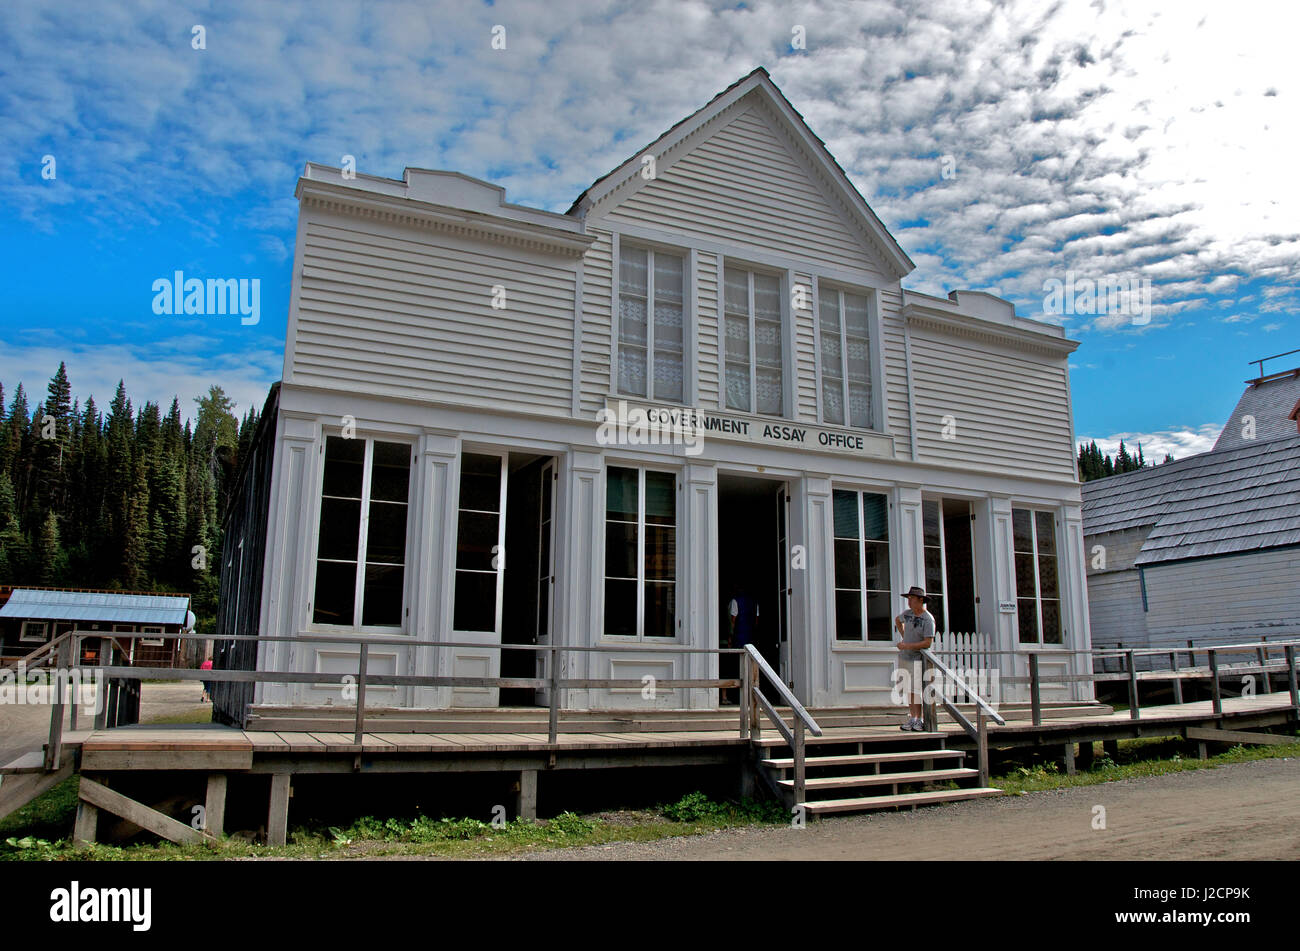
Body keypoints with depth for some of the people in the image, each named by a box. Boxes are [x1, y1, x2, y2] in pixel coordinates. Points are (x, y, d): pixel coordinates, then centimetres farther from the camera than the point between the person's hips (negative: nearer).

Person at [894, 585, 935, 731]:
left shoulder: (928, 619, -13)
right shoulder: (908, 613, 5)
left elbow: (928, 642, -19)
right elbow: (897, 620, 30)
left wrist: (907, 645, -20)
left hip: (918, 659, -6)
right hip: (904, 657, 6)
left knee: (916, 690, -8)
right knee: (909, 690, 9)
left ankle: (919, 720, 0)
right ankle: (912, 719, 16)